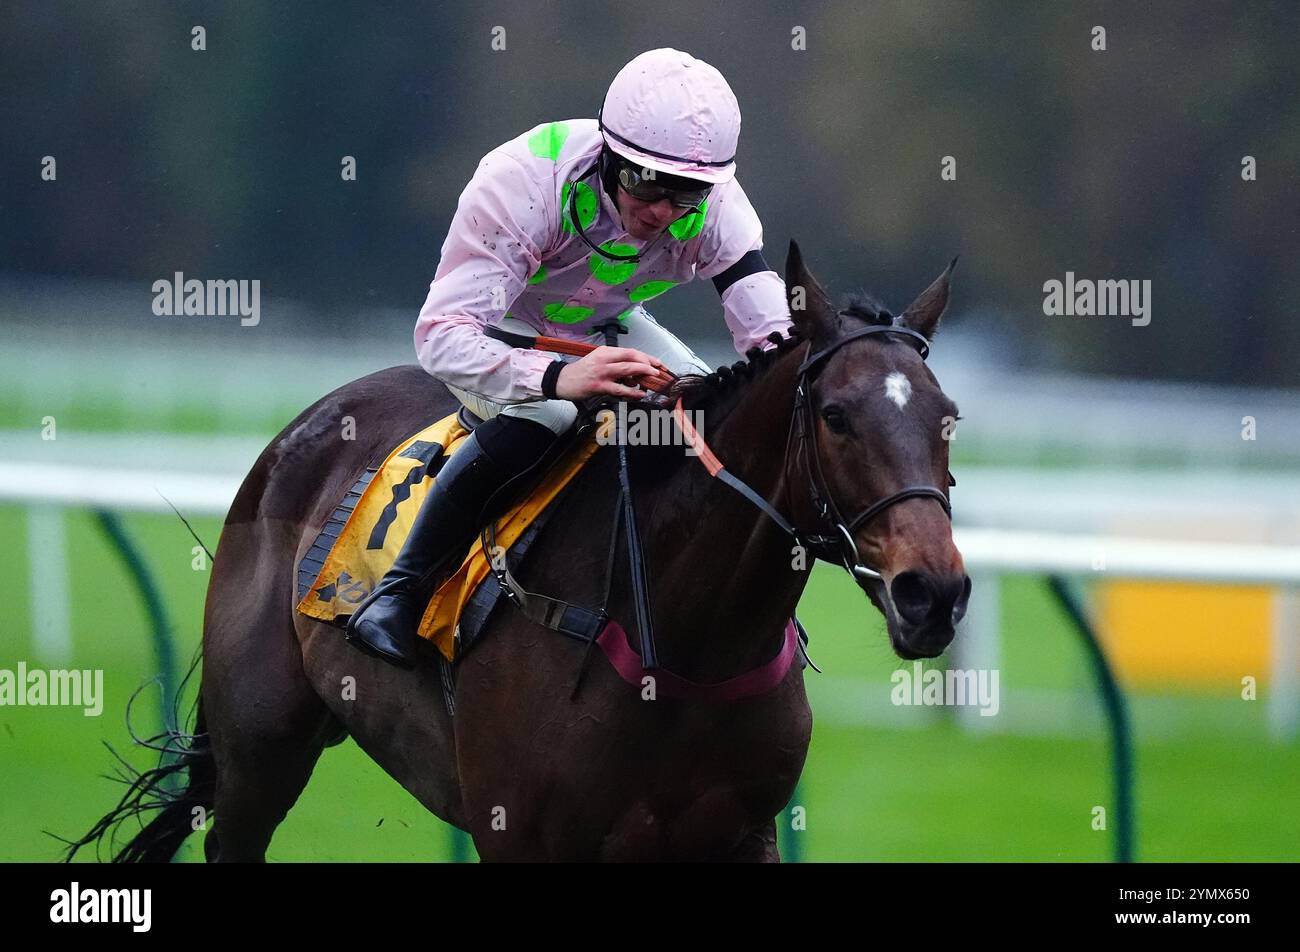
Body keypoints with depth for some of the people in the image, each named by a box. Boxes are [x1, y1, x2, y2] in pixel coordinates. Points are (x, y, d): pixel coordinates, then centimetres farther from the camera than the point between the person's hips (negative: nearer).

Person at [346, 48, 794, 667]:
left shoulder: (714, 203, -26)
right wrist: (560, 376, -63)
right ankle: (401, 590, -22)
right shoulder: (520, 182, -38)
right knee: (538, 416, -36)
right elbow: (441, 335, -45)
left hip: (607, 329, 5)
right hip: (501, 330, -5)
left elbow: (773, 332, -29)